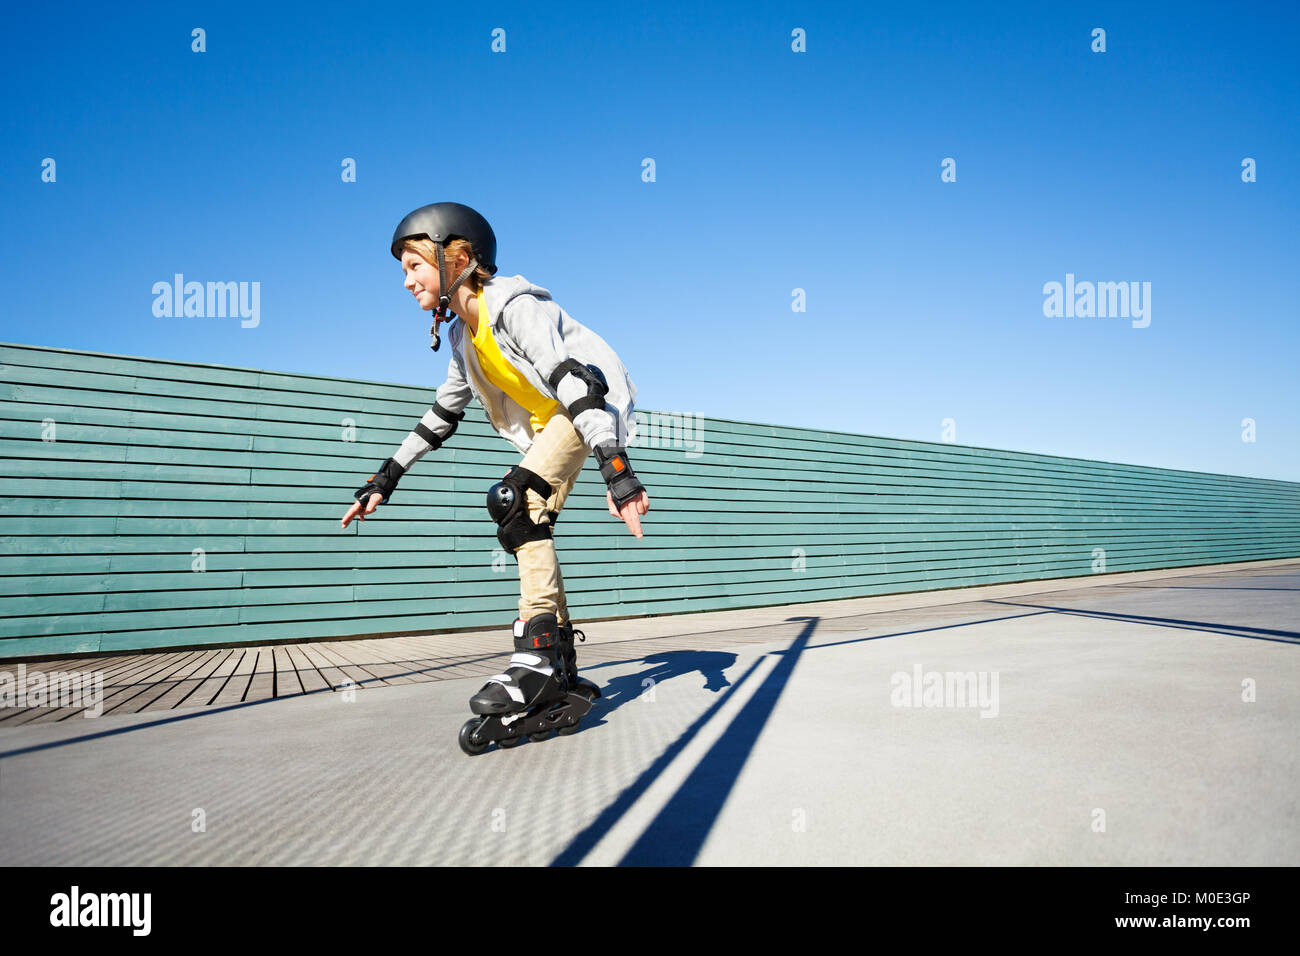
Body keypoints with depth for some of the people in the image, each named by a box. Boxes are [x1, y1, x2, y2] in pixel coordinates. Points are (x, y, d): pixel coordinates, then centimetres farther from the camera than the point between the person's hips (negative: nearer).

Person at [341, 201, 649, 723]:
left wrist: (616, 470, -39)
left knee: (513, 499, -25)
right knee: (529, 525, 2)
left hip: (596, 401, -10)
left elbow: (573, 382, -30)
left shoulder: (513, 304, -20)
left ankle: (539, 656, -23)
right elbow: (443, 414, 19)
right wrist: (384, 480, 16)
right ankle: (561, 669, 11)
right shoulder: (463, 336, 10)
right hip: (552, 421, 10)